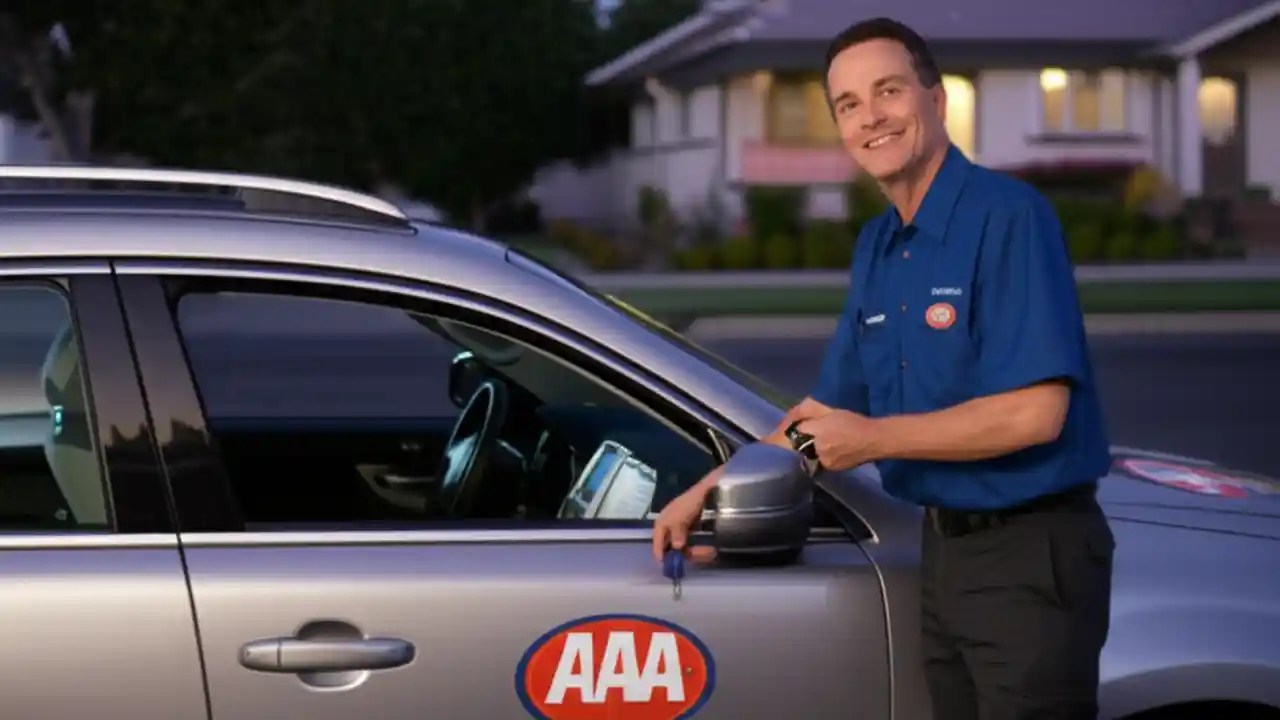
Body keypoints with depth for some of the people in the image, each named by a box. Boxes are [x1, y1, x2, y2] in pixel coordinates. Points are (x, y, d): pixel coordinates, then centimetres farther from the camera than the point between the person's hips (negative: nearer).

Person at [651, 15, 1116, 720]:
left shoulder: (1007, 215, -15)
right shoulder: (876, 246, 11)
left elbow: (1034, 414, -22)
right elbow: (830, 411, 20)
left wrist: (872, 438, -14)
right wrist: (714, 486, 12)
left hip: (1029, 554, -8)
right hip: (943, 548, 8)